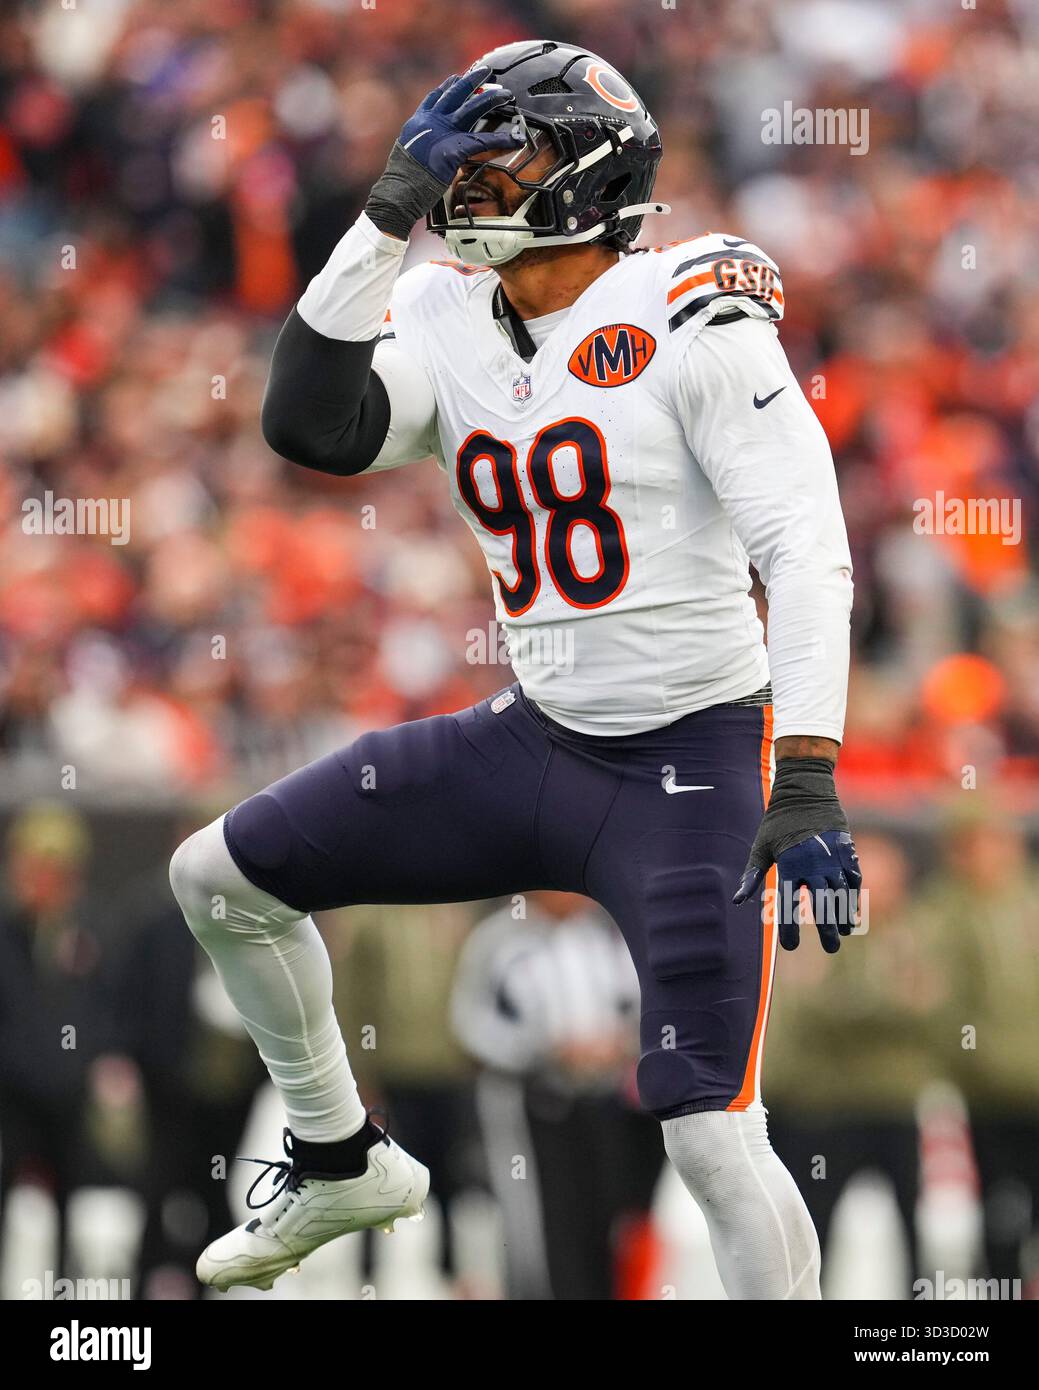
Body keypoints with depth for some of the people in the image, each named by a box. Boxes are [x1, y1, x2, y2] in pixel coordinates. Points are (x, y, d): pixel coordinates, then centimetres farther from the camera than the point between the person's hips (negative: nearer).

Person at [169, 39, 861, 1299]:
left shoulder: (689, 320, -14)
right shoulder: (452, 326, 5)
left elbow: (807, 553, -20)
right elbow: (312, 428, -12)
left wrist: (807, 783, -29)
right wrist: (385, 220, -12)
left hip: (694, 765, -7)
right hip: (533, 744, 7)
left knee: (711, 1140, -16)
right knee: (219, 879, 10)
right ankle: (341, 1163, 30)